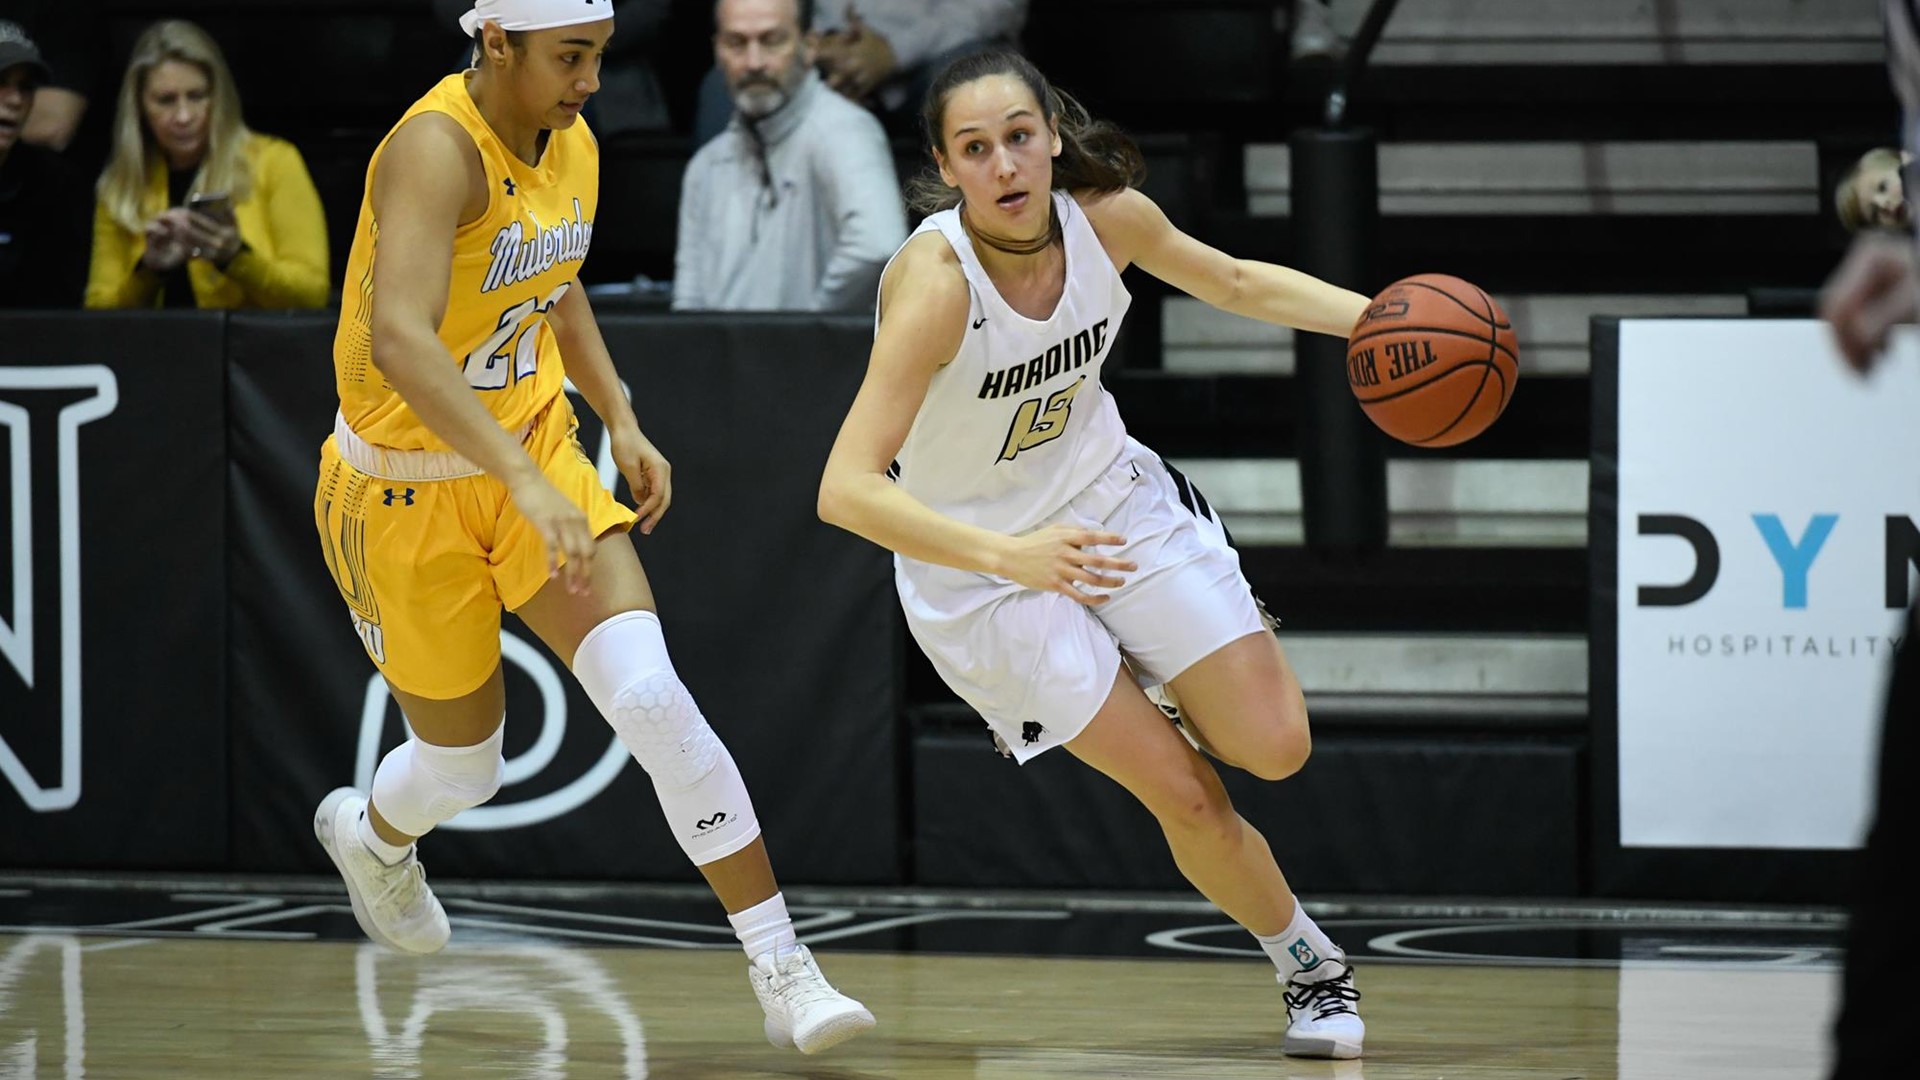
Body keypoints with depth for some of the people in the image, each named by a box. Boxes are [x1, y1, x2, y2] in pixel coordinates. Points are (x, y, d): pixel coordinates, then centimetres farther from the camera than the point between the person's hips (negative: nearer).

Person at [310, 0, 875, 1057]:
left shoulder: (572, 145, -3)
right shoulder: (437, 149, -28)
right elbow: (399, 340, -43)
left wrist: (620, 420, 9)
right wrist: (526, 482, -50)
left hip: (536, 455, 5)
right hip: (405, 490, -5)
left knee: (652, 699, -17)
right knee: (463, 768, 12)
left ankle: (784, 976, -18)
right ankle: (368, 832, 51)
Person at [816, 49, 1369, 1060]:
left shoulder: (1109, 216, -16)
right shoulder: (934, 283, -32)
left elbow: (1233, 283, 7)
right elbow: (845, 490, -39)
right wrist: (1010, 557, -49)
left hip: (1111, 503, 4)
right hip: (979, 565, -4)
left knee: (1274, 748, -6)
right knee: (1185, 797, -9)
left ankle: (1168, 692, 27)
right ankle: (1312, 968, 16)